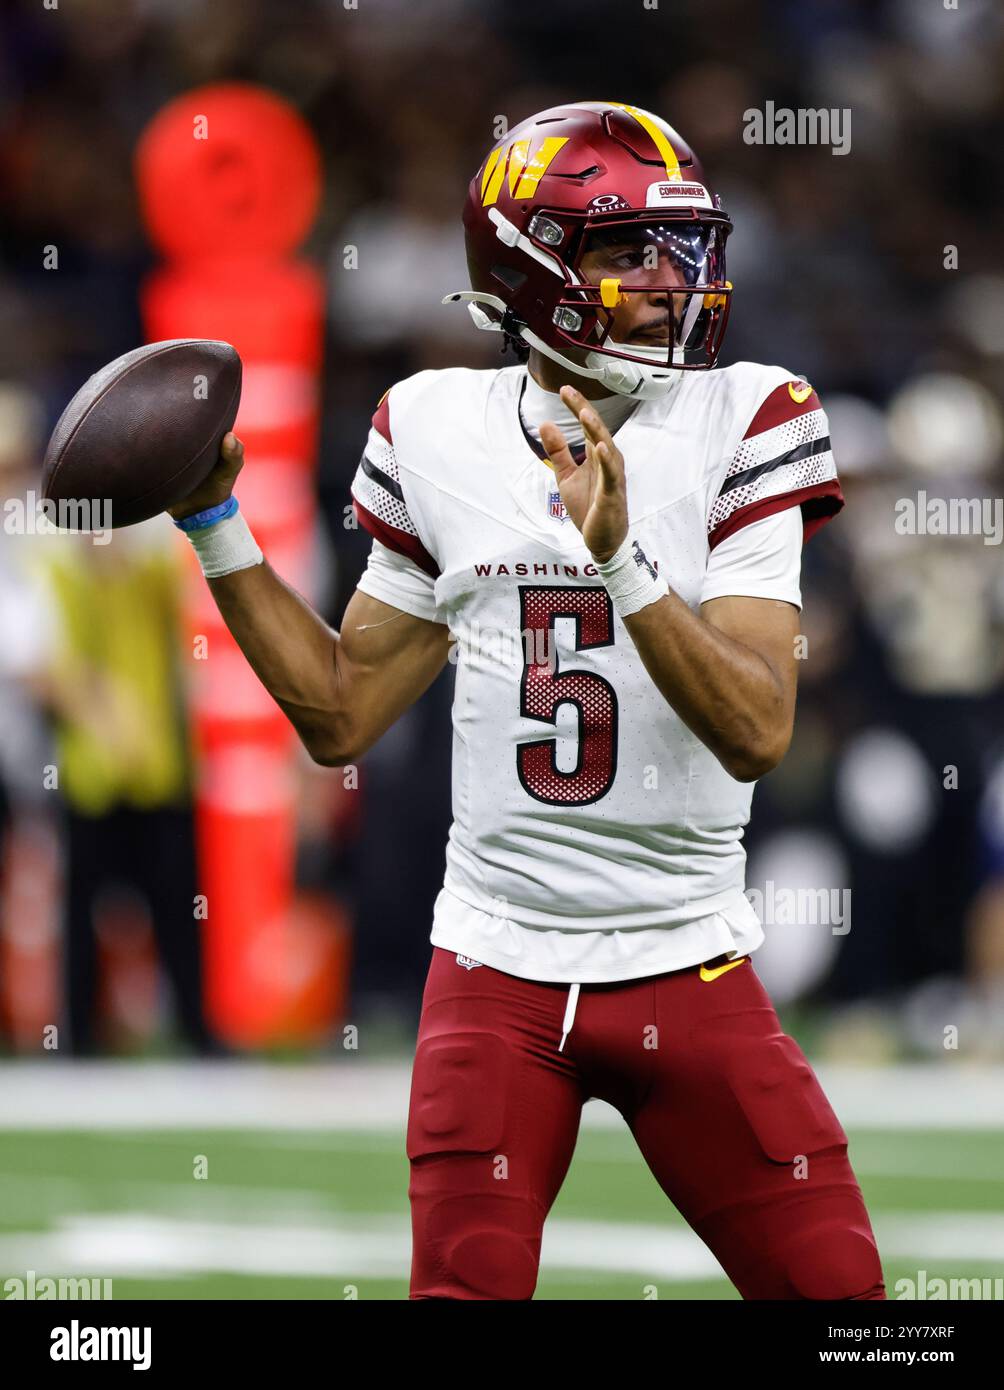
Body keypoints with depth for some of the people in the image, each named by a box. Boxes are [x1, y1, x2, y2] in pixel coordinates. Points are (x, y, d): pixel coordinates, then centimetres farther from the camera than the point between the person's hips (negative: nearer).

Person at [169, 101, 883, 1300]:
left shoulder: (739, 428, -6)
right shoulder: (441, 435, 2)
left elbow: (756, 731, -16)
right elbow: (342, 715, 11)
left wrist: (622, 558, -27)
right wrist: (214, 525, 7)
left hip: (690, 971, -1)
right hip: (497, 971, 1)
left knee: (835, 1285, -4)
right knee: (466, 1287, -5)